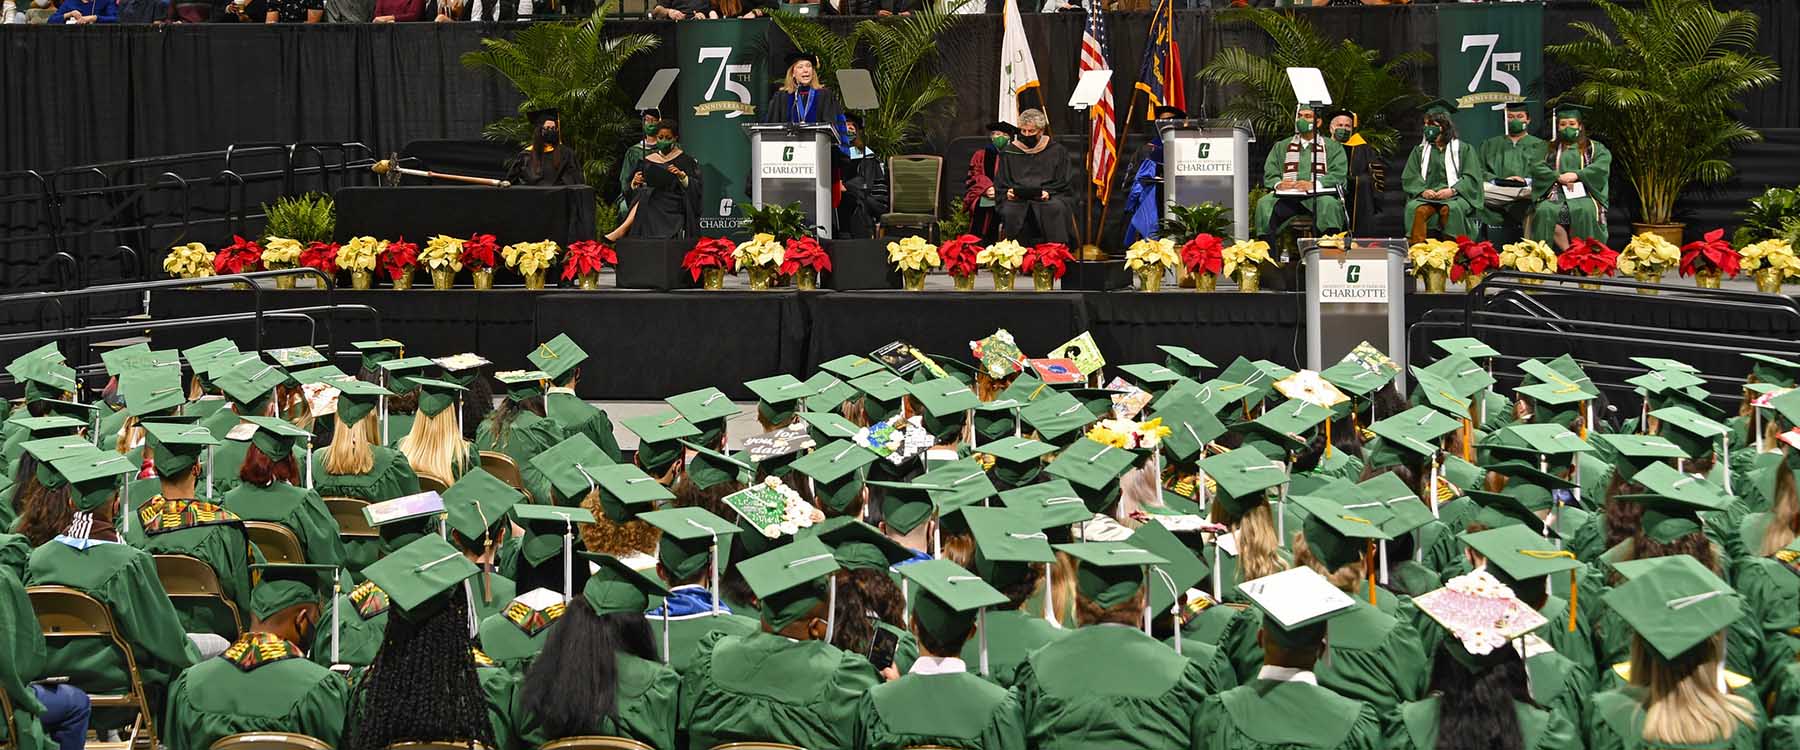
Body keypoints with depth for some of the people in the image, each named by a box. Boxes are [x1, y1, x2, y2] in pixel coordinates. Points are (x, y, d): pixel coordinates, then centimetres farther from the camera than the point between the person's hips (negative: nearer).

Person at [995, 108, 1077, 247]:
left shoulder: (1057, 151, 11)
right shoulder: (1009, 153, 16)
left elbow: (1065, 183, 7)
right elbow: (999, 185, 16)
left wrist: (1049, 192, -11)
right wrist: (1007, 192, -7)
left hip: (1052, 197, -1)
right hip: (1017, 199, 1)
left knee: (1056, 209, -34)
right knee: (1009, 212, -32)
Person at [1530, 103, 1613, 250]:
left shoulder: (1592, 147, 17)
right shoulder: (1550, 148, 21)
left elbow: (1602, 165, -3)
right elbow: (1537, 167, 5)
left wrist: (1577, 175, -14)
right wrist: (1558, 176, -11)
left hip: (1583, 193, -1)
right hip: (1556, 193, 1)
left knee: (1584, 211, -38)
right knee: (1544, 211, -34)